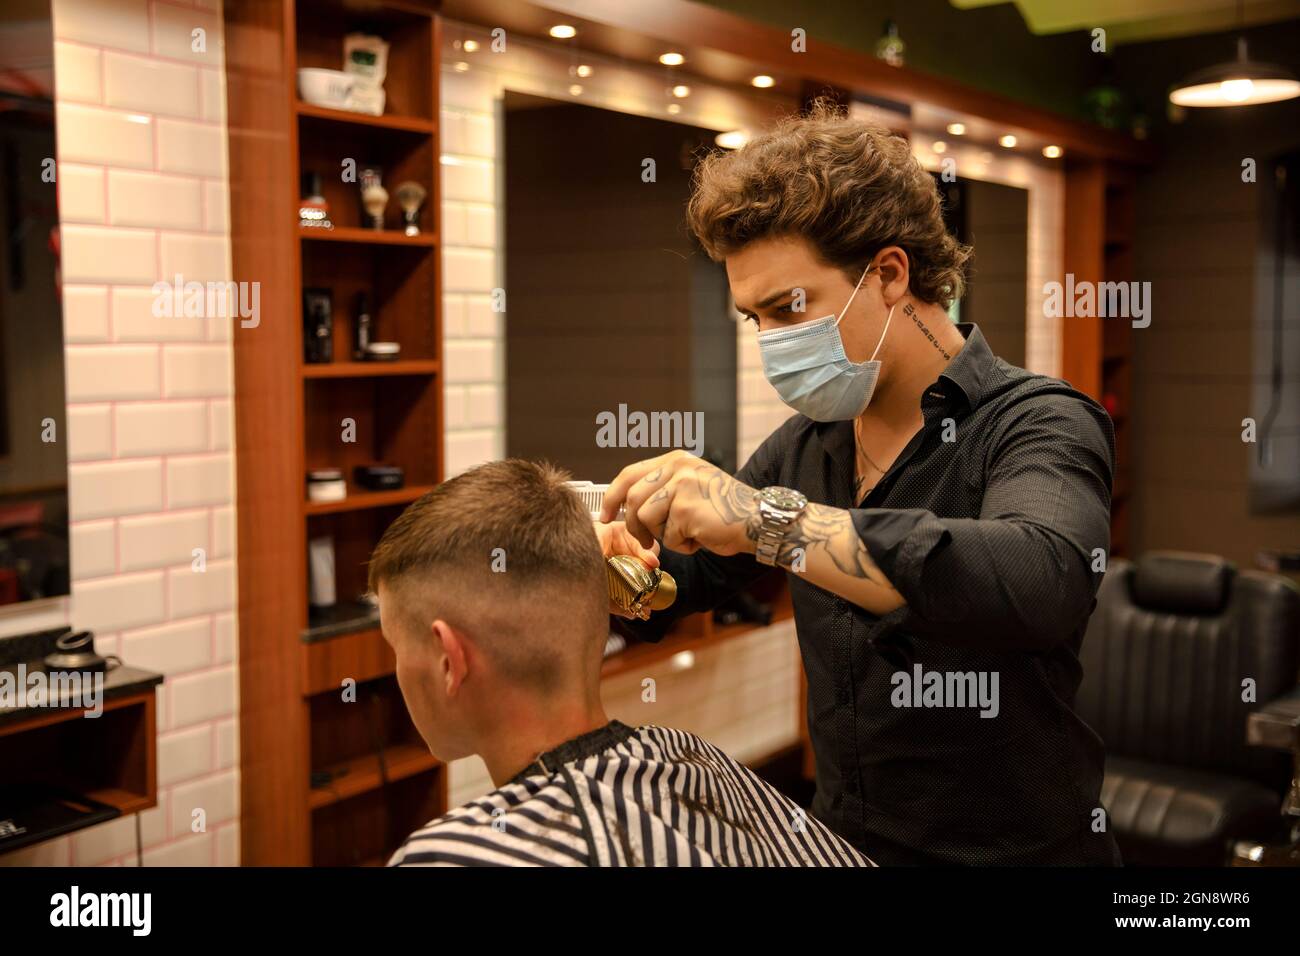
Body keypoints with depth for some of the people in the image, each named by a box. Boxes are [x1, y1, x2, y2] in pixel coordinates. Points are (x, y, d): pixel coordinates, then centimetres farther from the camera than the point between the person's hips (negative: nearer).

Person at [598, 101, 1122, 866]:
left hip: (1015, 848, -5)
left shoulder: (1041, 426, -17)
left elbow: (1044, 583, -37)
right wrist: (624, 553, -11)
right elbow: (687, 572, 12)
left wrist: (770, 519, -40)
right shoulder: (804, 447, 2)